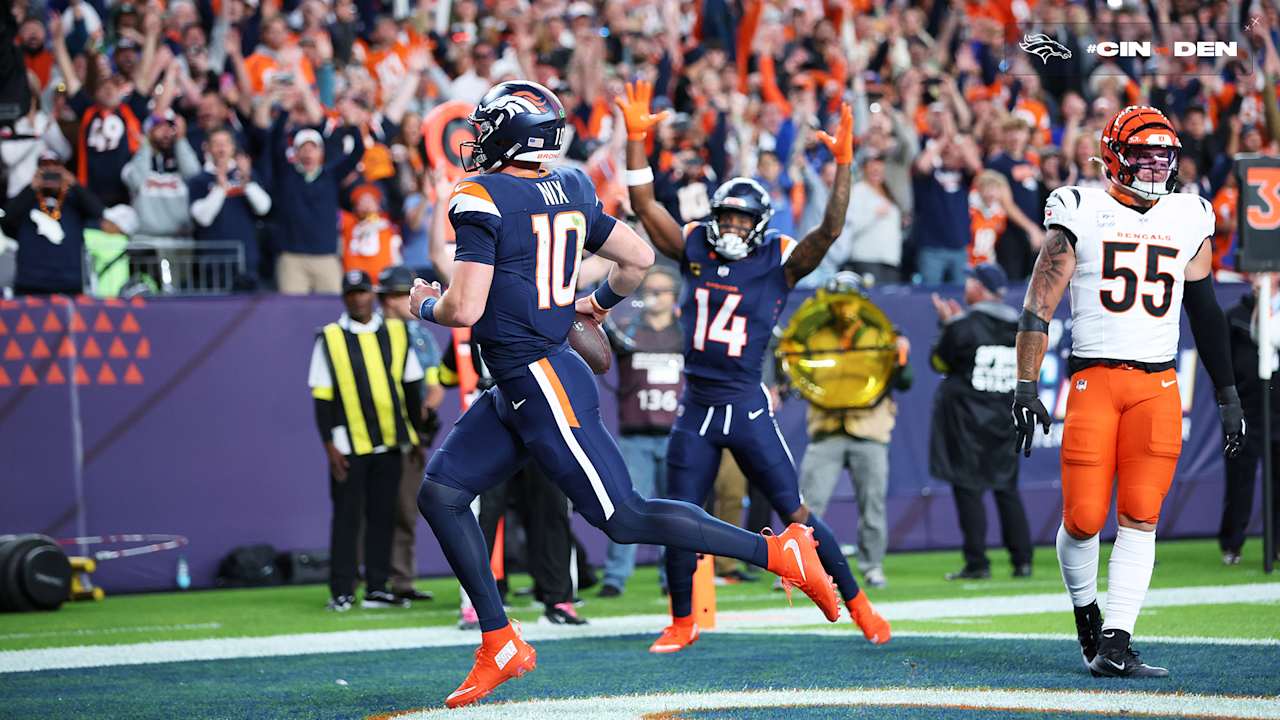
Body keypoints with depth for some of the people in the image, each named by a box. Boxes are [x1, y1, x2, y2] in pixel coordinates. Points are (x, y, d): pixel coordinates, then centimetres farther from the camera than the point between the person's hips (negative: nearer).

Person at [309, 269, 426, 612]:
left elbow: (411, 386, 14)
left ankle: (377, 589, 11)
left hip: (389, 442, 3)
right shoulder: (330, 338, -1)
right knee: (347, 517, -2)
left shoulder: (396, 332, 8)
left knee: (383, 516, 5)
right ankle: (341, 592, 1)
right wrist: (330, 445, -8)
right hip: (349, 445, -3)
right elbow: (322, 397, -2)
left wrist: (417, 432, 11)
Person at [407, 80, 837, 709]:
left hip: (541, 383, -10)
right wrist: (600, 302, 34)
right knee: (440, 494, 9)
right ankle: (500, 644, 9)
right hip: (516, 388, 10)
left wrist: (426, 304, 3)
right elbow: (639, 258, 15)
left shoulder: (481, 201, -15)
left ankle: (778, 551, -6)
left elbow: (465, 309, -19)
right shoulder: (570, 192, 10)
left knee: (622, 517, -7)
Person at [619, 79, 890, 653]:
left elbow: (829, 231, -15)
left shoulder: (778, 263, -3)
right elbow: (644, 204, 1)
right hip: (696, 411, 3)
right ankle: (681, 623, 20)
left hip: (748, 409, -3)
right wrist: (635, 138, -8)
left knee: (796, 514, 0)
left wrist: (843, 165, -25)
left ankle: (857, 605, 12)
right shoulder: (693, 250, 5)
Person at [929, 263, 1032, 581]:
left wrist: (948, 323, 11)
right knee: (1007, 489, 11)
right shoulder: (1018, 327, 5)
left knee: (967, 489, -1)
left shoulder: (964, 327, -13)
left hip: (967, 420, -6)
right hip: (1005, 419, 6)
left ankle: (977, 563, -5)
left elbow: (940, 361, -1)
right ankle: (1022, 560, 8)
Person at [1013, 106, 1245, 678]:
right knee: (1084, 519, -6)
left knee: (1141, 518, -8)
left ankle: (1114, 646, -8)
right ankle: (1085, 608, 23)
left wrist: (1228, 396, 18)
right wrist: (1025, 387, -8)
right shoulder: (1080, 213, 2)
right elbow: (1039, 305, 0)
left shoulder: (1189, 220, 13)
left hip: (1158, 385, 3)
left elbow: (1206, 313, 20)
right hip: (1093, 377, -2)